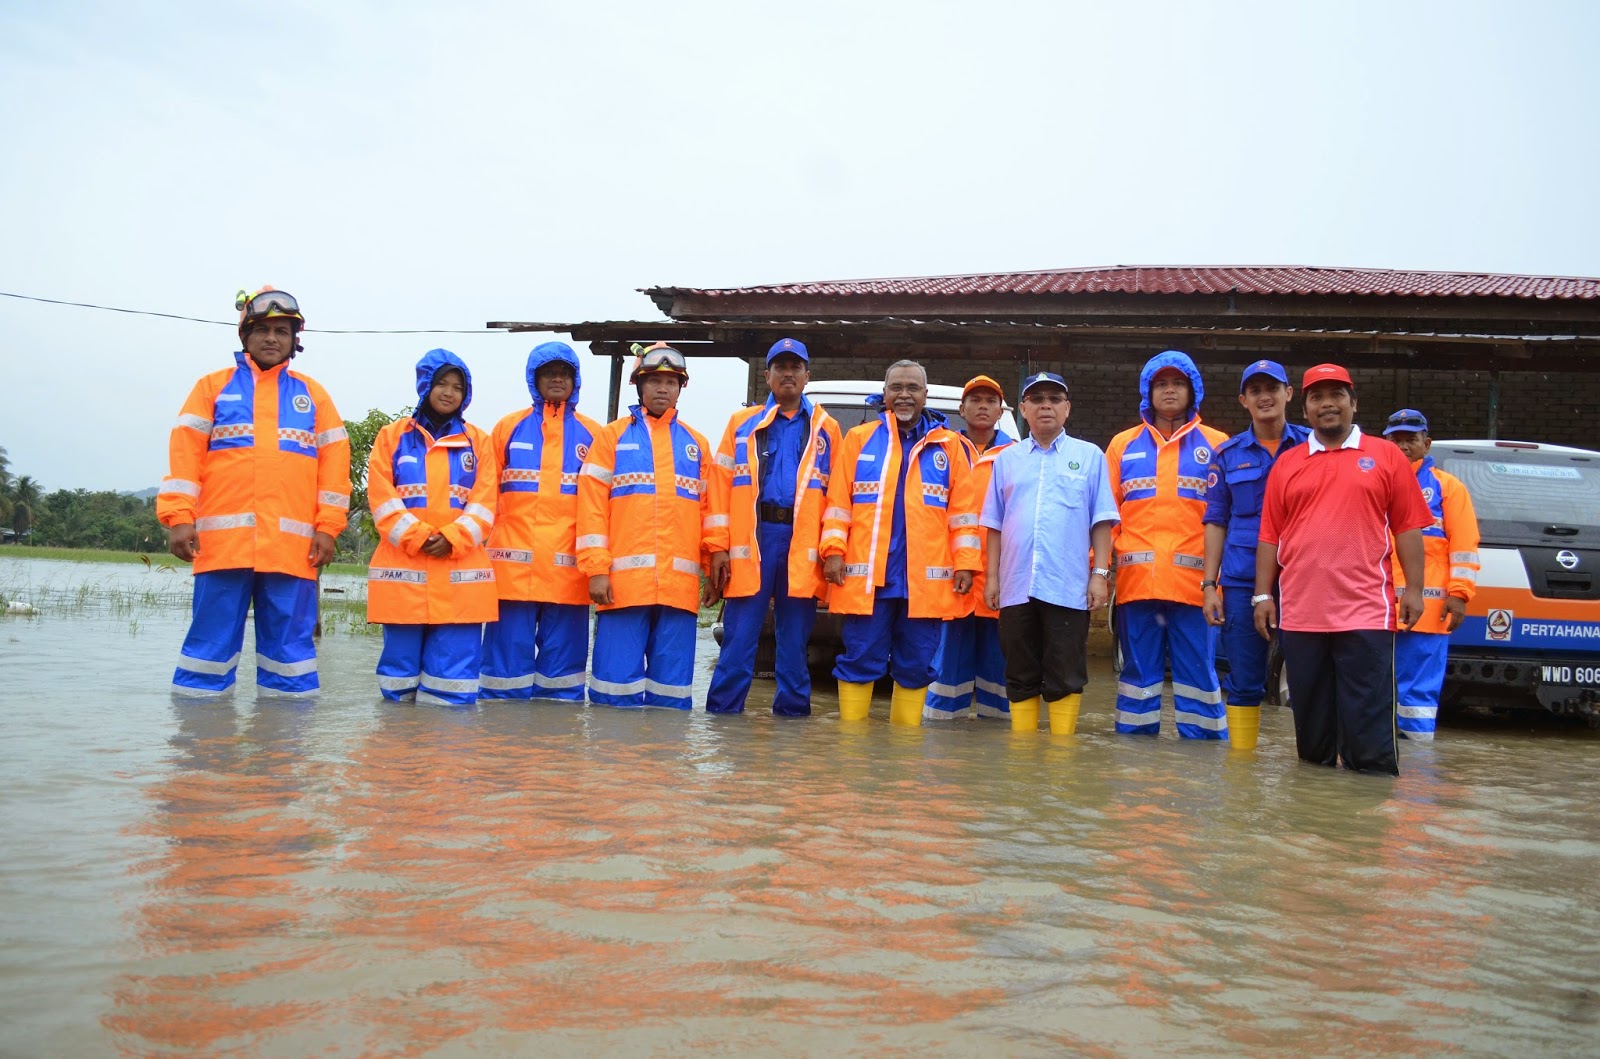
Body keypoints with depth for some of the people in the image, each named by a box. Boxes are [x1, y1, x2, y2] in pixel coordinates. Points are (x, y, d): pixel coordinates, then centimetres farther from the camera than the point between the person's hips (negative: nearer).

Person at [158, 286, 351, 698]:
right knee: (212, 640, 2)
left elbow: (334, 462, 10)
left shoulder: (313, 394, 16)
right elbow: (185, 452, 5)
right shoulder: (213, 387, 14)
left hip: (293, 547, 1)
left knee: (291, 643, 3)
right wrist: (179, 517, -6)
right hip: (222, 540, -1)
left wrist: (327, 527, 0)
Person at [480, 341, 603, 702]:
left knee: (562, 666, 3)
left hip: (569, 570, 0)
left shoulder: (592, 435, 11)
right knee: (508, 663, 1)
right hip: (513, 565, 0)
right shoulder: (508, 427, 11)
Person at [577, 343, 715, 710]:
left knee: (671, 688, 5)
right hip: (622, 582, -2)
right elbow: (591, 505, 1)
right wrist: (596, 569, -8)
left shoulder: (696, 444, 17)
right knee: (617, 684, -2)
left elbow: (708, 510, 14)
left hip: (680, 584, 2)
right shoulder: (612, 436, 9)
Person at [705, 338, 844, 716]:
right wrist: (719, 547, -5)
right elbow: (721, 485, 4)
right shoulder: (743, 423, 11)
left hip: (804, 543, 1)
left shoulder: (827, 429, 12)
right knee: (739, 635, -1)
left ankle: (792, 710, 16)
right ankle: (723, 710, 7)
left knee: (794, 638, 7)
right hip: (751, 537, -1)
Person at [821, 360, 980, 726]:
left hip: (926, 579, 1)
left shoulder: (948, 445, 10)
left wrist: (965, 563, 1)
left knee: (915, 666, 7)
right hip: (865, 574, -1)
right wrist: (833, 551, -5)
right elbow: (838, 502, 4)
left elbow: (963, 510, 7)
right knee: (860, 661, 2)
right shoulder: (859, 438, 9)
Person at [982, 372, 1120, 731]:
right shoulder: (1007, 458, 13)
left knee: (1066, 679, 1)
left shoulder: (1090, 456, 6)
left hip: (1068, 587, -2)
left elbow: (1101, 522, 3)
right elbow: (995, 523, 13)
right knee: (1020, 678, 8)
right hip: (1016, 587, 3)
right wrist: (991, 576, 8)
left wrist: (1100, 574, -4)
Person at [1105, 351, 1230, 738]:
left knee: (1198, 672, 0)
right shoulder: (1123, 444, 14)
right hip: (1136, 577, 2)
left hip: (1194, 579, -1)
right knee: (1139, 670, 7)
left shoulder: (1216, 444, 9)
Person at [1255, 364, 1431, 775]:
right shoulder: (1287, 464, 13)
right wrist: (1263, 595, 5)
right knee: (1311, 719, 12)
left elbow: (1408, 528, 4)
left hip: (1366, 613, -3)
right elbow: (1270, 536, 10)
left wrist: (1414, 588, -3)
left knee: (1368, 721, -3)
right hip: (1300, 614, 3)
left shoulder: (1386, 456, 7)